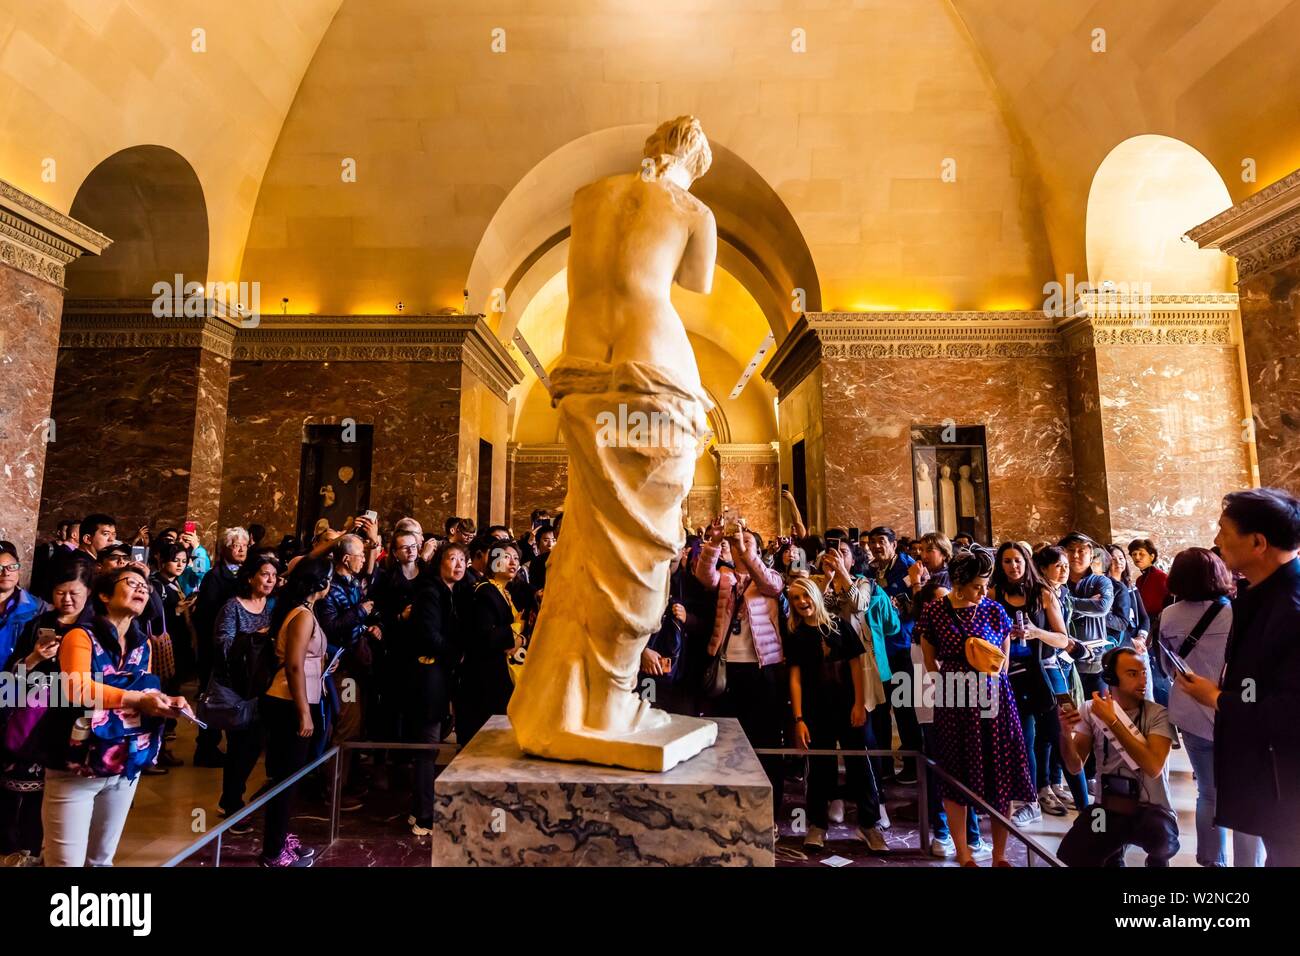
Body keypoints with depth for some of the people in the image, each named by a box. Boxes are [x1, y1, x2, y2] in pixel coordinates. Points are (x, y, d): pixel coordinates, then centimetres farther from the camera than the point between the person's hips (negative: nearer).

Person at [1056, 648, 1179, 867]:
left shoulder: (1158, 714, -9)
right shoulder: (1090, 709, -2)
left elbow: (1154, 767, -25)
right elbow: (1075, 767, -5)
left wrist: (1112, 720, -26)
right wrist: (1066, 733, -25)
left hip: (1150, 810, -2)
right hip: (1107, 808, 2)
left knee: (1162, 839, -36)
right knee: (1069, 858, -19)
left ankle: (1157, 859, 2)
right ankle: (1113, 851, 14)